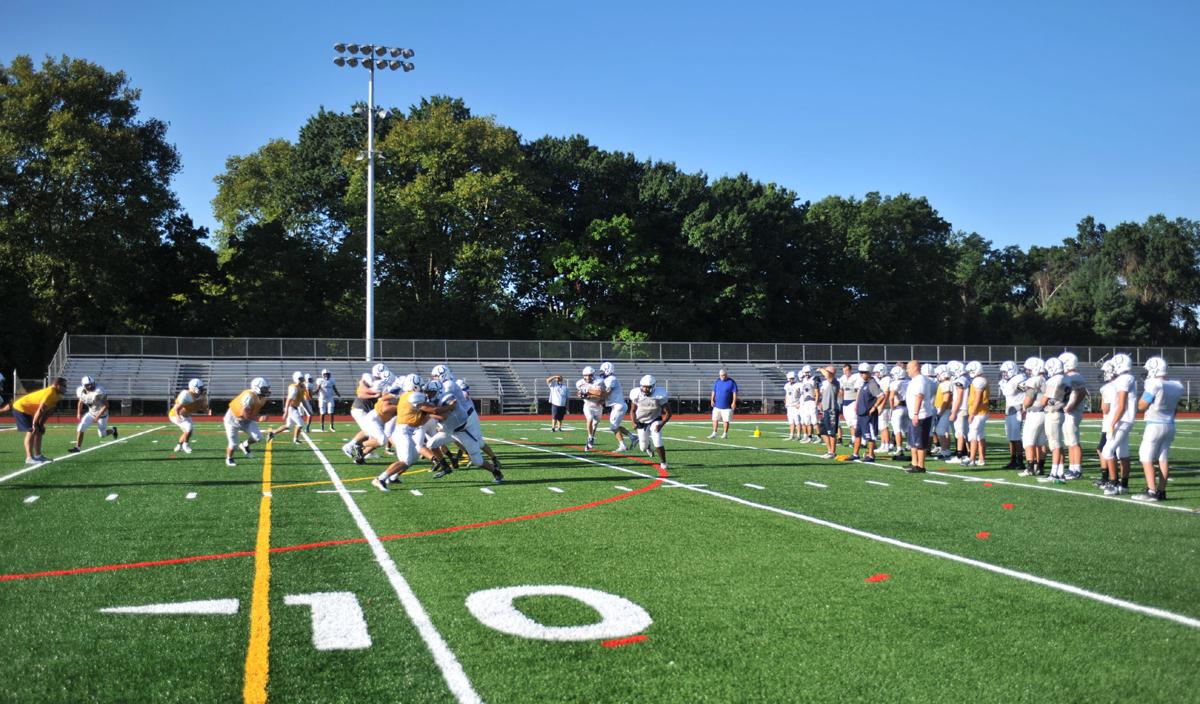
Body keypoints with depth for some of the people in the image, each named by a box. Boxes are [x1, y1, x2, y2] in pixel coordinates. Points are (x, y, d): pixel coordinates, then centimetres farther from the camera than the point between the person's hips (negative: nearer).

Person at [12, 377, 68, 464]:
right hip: (21, 408, -10)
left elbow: (47, 412, 11)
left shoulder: (56, 395, 4)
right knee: (32, 431, -17)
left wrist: (41, 424, 9)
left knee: (39, 431, 12)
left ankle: (38, 455, 20)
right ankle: (29, 458, -20)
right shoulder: (50, 393, -27)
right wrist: (34, 425, -22)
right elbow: (41, 410, -27)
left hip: (28, 410, 10)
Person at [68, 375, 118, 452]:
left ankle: (112, 430, 41)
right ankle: (78, 447, 3)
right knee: (80, 428, -9)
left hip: (101, 414, -5)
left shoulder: (98, 391, -30)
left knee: (102, 435, 8)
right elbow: (80, 402, 12)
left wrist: (98, 416, -27)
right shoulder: (82, 392, -11)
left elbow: (106, 405, -25)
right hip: (91, 413, 5)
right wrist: (79, 413, 5)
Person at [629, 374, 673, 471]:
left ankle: (663, 462, 6)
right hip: (641, 422, 2)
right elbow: (633, 410, -3)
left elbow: (668, 413, -19)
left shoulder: (659, 395, -27)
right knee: (643, 448, 8)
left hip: (655, 421, -2)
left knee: (658, 444, -18)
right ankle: (647, 446, 47)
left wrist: (661, 425, -31)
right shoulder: (636, 394, -20)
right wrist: (634, 422, -18)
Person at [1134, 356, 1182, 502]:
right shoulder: (1177, 386, 4)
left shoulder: (1154, 385, -18)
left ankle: (1152, 492, -7)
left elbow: (1141, 406, -9)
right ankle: (1162, 491, 13)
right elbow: (1174, 408, 15)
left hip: (1155, 426, -7)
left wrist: (1144, 391, 2)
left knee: (1146, 459, -2)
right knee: (1163, 459, 11)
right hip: (1170, 426, 7)